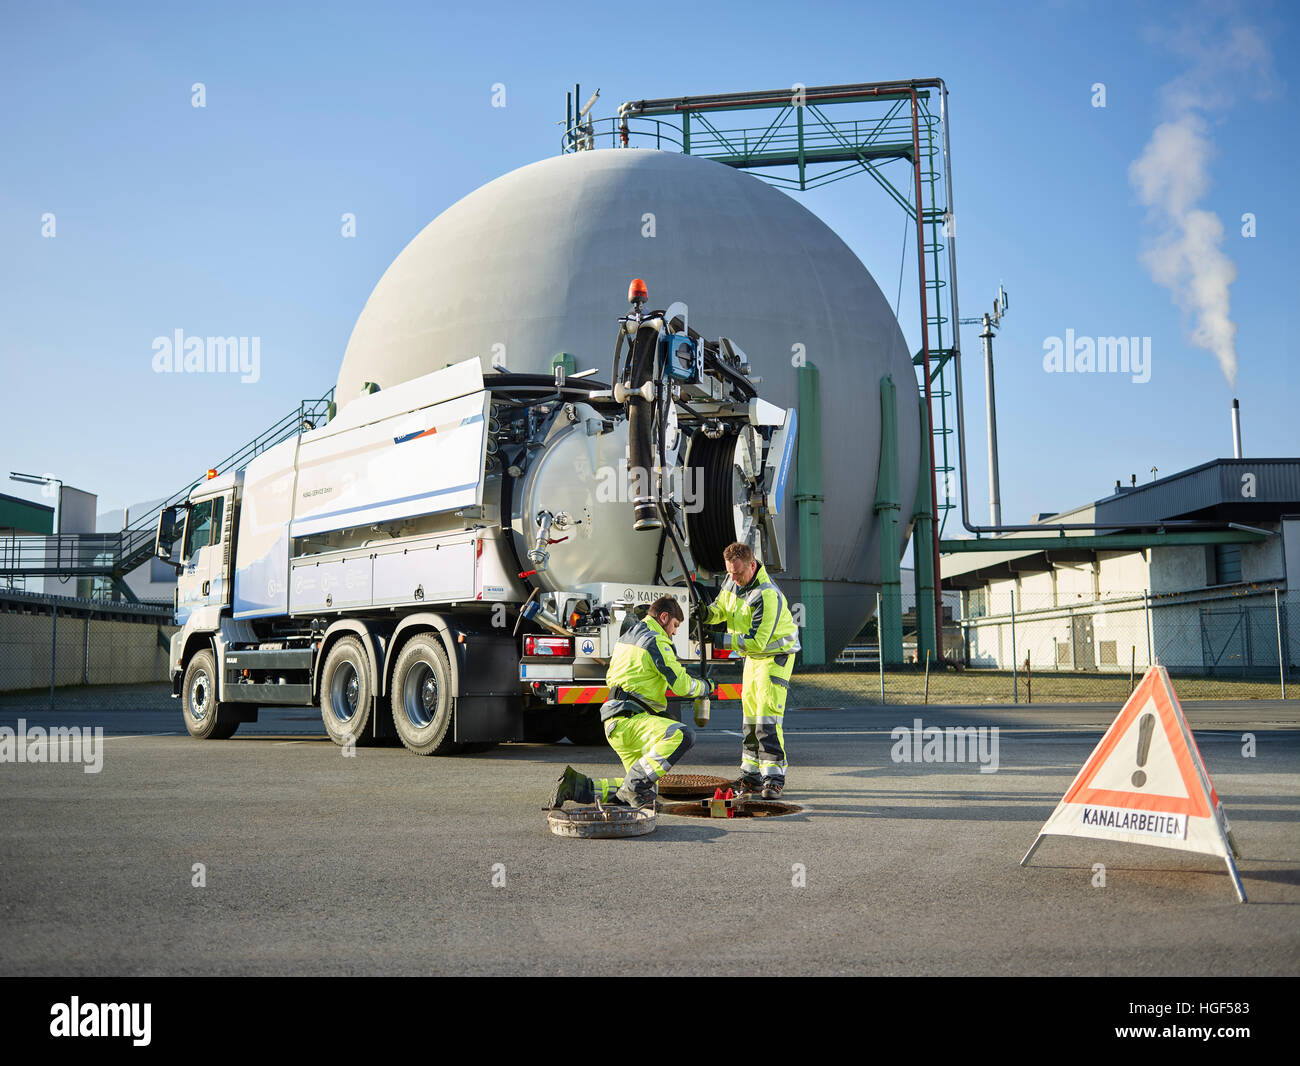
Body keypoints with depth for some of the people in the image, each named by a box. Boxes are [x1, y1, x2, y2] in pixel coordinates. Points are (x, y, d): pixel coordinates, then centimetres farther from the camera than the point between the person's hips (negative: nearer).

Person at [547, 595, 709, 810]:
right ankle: (634, 785, -26)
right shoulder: (656, 641, -7)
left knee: (646, 791, 13)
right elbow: (682, 684, -9)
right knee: (683, 735, -32)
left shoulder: (625, 637, 23)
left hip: (615, 722, 10)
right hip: (630, 719, -10)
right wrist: (704, 687, 10)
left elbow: (610, 678, 34)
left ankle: (576, 785, 9)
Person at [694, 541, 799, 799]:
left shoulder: (768, 596, -31)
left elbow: (757, 640, -31)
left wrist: (722, 641, -32)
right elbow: (722, 608, 11)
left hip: (776, 655, -9)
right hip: (752, 656, 9)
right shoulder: (733, 581, -4)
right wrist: (706, 614, -12)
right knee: (749, 716, 10)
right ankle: (752, 775, 17)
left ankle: (774, 777, -14)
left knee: (768, 714, -17)